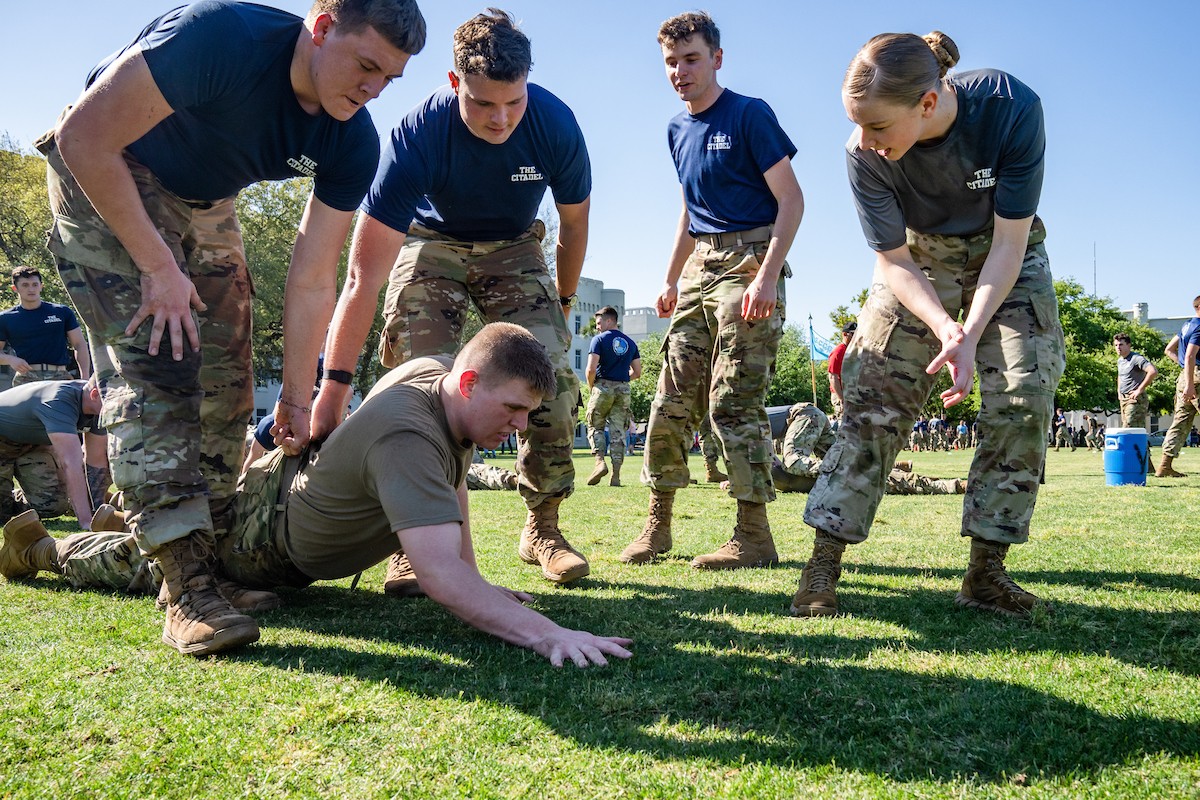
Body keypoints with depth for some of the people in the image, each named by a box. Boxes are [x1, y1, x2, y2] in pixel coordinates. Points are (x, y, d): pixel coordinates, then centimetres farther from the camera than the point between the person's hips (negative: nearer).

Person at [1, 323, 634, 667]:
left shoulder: (432, 371, -14)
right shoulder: (406, 438, -44)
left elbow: (454, 485, 1)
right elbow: (440, 574, -54)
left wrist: (477, 585, -3)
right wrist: (546, 634, -61)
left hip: (299, 479, 8)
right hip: (263, 545, -8)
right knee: (140, 561, 19)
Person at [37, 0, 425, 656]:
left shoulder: (352, 145, -16)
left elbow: (311, 282, -11)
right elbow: (84, 137, -28)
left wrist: (296, 399, -10)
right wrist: (158, 267, -26)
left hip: (204, 207, 6)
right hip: (104, 181, -6)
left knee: (223, 380, 1)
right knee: (152, 361, -19)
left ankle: (215, 552, 12)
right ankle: (186, 585, -22)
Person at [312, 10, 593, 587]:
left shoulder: (556, 125, -27)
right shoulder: (417, 136, -34)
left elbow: (574, 221, -4)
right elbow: (363, 277, -35)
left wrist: (562, 303, 7)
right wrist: (333, 387, -39)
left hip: (514, 250, 2)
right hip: (432, 244, -1)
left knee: (552, 376, -15)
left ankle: (542, 529, -1)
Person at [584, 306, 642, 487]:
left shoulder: (599, 339, -5)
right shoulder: (630, 343, 11)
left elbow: (591, 369, -14)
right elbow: (637, 373, 11)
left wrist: (591, 387, 3)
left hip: (603, 386, -4)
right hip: (623, 390, 4)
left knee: (595, 426, 9)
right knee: (618, 431, 5)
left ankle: (600, 462, -12)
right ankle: (616, 474, 1)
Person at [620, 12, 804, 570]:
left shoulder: (749, 115, -6)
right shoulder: (678, 130, 16)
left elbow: (791, 199, -10)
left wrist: (768, 275, -20)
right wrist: (671, 279, 22)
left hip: (749, 263, -7)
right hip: (699, 270, 7)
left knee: (733, 399, -12)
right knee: (671, 398, 3)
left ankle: (755, 535, -5)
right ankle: (657, 524, 11)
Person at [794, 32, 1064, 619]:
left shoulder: (1010, 107, -32)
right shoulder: (864, 155, -27)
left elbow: (1008, 243, -26)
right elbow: (891, 260, -18)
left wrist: (971, 333, -36)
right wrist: (942, 325, -35)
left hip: (1009, 258, 0)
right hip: (918, 259, 0)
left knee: (1023, 396, -14)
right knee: (874, 396, -11)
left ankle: (986, 571, -6)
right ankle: (824, 561, -7)